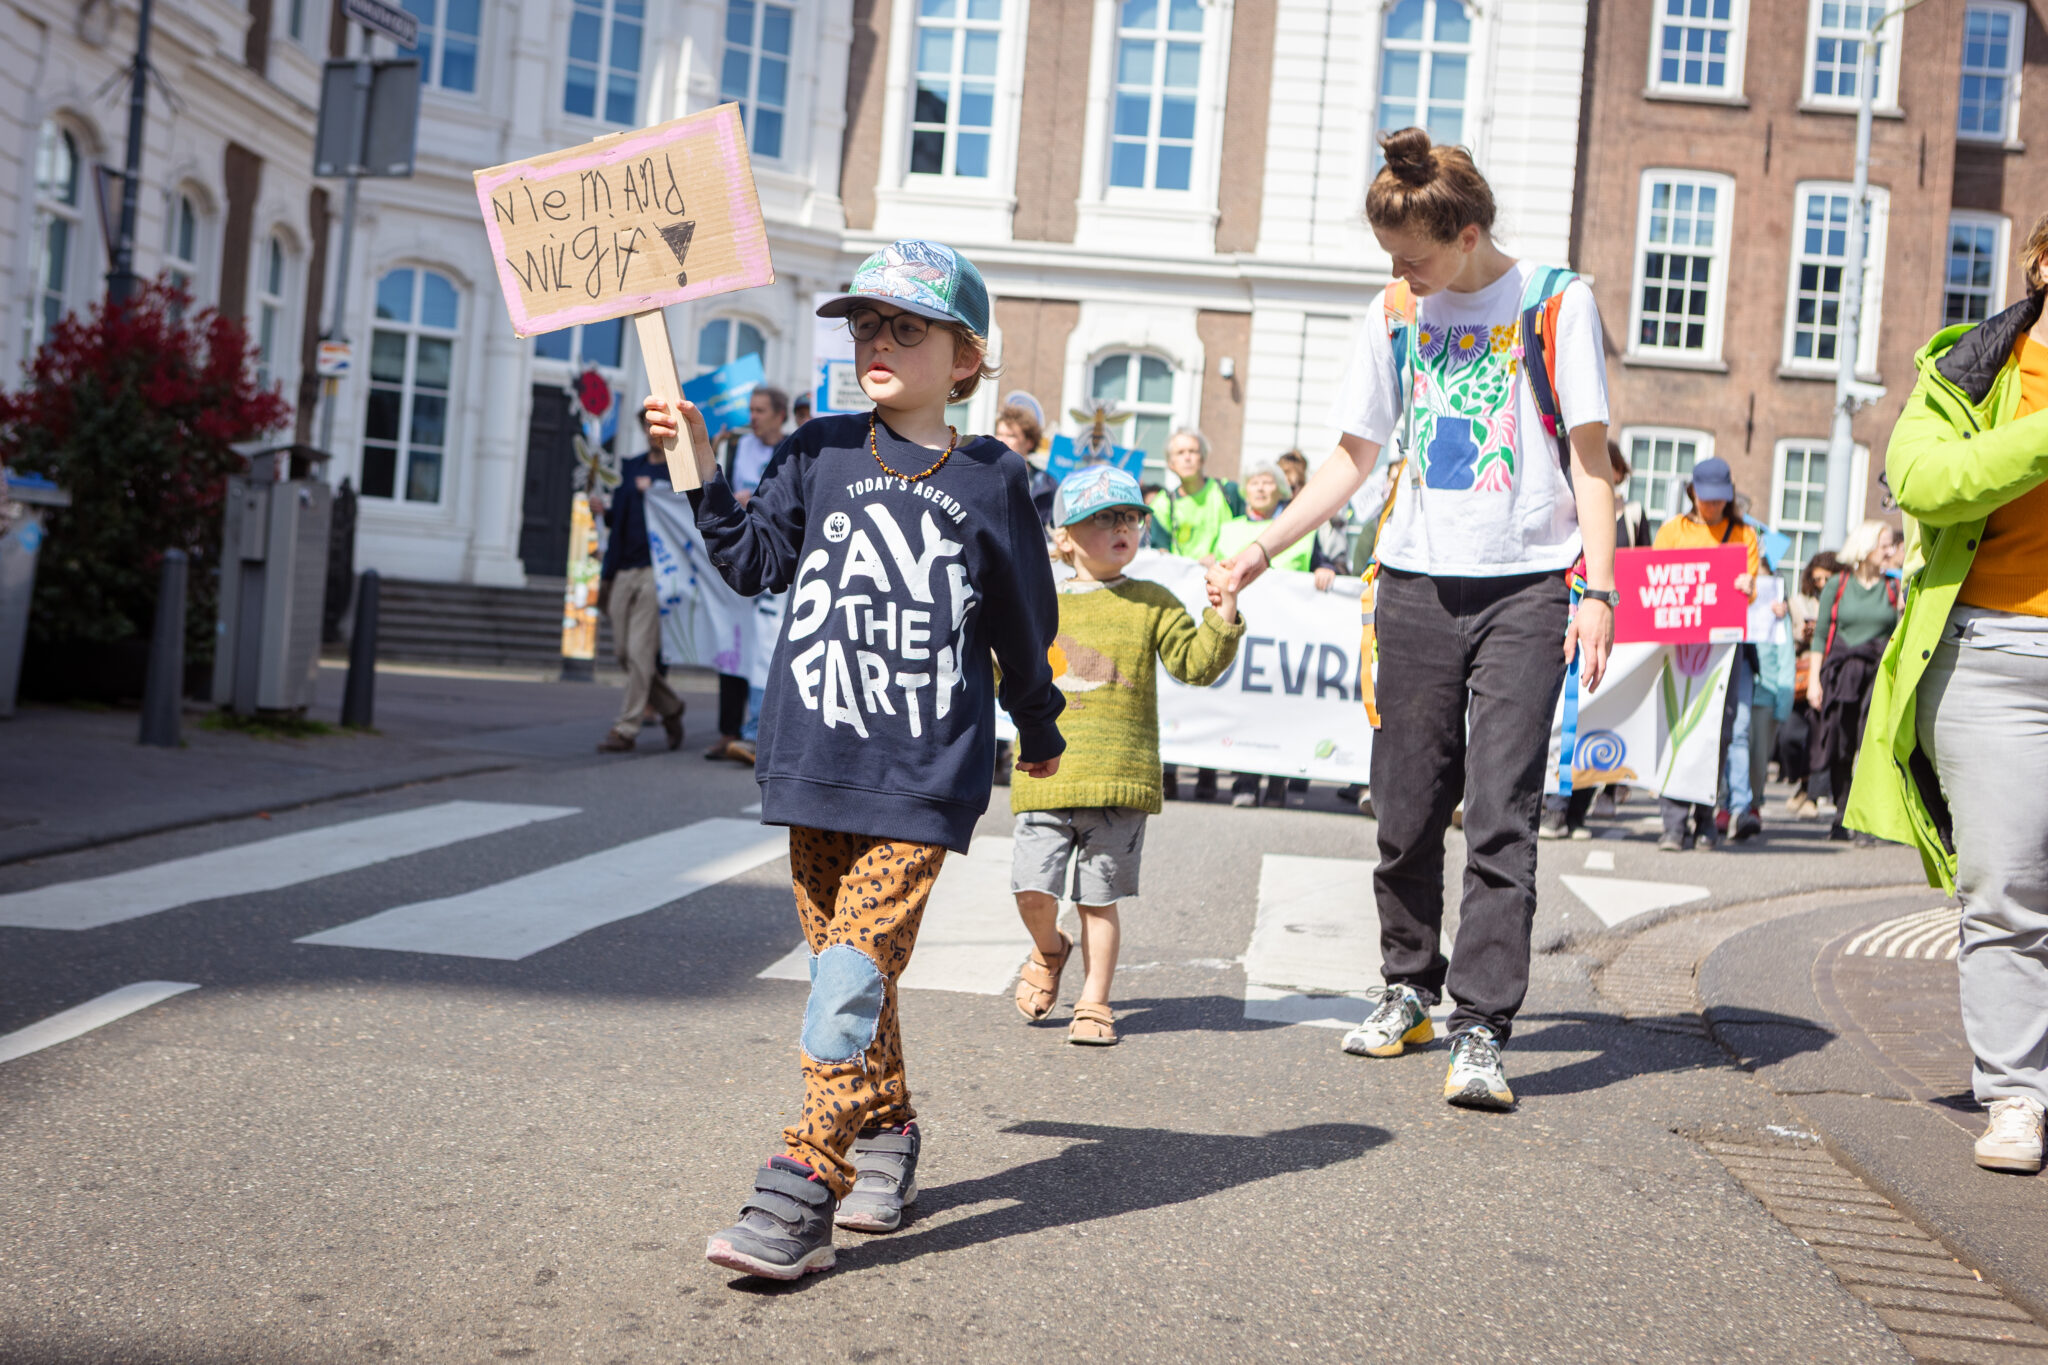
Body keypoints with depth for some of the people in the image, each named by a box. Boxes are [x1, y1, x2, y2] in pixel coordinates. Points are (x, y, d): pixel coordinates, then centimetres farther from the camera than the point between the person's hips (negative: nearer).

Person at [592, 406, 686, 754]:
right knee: (625, 652, 7)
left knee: (641, 653, -9)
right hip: (623, 569, 6)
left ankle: (626, 729, -5)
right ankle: (670, 708, 26)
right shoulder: (631, 467, 18)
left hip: (657, 570, -6)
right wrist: (602, 511, -1)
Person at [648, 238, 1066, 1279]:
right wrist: (699, 467, 1)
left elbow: (1022, 627, 12)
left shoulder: (991, 480, 3)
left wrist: (1039, 732, 23)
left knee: (857, 961, -12)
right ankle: (883, 1131, 31)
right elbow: (755, 561, 10)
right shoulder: (819, 454, 9)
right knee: (841, 960, 12)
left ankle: (802, 1191, -13)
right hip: (814, 761, 4)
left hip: (923, 774, -4)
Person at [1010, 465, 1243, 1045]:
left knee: (1100, 899, 4)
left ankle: (1094, 1003, 19)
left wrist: (1221, 624, -11)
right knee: (1033, 890, -7)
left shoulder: (1152, 605, 8)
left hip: (1119, 780, -1)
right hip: (1047, 777, 1)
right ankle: (1048, 951, 26)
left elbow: (1195, 664, 3)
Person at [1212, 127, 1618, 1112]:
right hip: (1417, 584, 4)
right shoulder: (1395, 315, 9)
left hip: (1527, 587, -4)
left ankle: (1481, 1028, -8)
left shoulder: (1557, 302, -2)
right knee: (1406, 807, 7)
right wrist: (1262, 549, 10)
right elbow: (1354, 457, 15)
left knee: (1500, 811, -10)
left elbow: (1590, 461, -2)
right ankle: (1408, 988, 25)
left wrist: (1597, 592, -9)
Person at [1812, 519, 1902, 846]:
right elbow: (1820, 635, 8)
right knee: (1840, 749, 4)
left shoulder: (1894, 590, 11)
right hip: (1840, 672, 0)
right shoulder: (1838, 585, 8)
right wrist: (1814, 680, 2)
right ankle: (1843, 817, 17)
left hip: (1879, 674, 0)